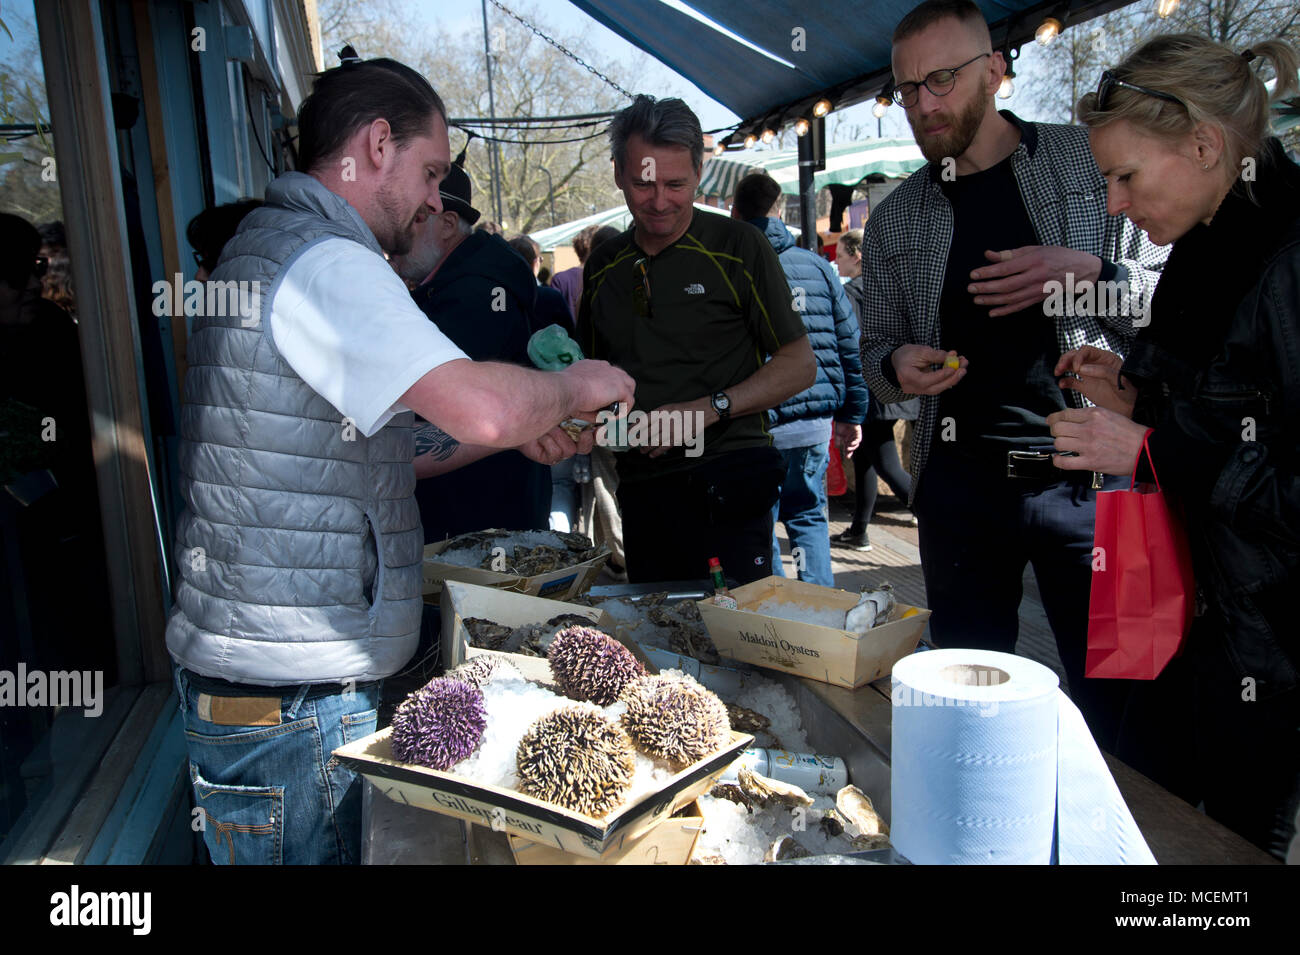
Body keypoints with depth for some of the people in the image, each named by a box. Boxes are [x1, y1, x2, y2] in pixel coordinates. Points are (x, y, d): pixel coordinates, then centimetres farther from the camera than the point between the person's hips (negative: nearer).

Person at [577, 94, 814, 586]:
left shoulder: (736, 247, -3)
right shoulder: (603, 265, 11)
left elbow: (800, 365, -3)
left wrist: (711, 408, -16)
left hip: (725, 483, -4)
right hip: (641, 490, 5)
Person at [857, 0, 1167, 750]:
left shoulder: (1096, 160, 4)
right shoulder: (893, 221, 11)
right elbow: (875, 350, 17)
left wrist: (1089, 275, -14)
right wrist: (896, 367, -6)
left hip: (1092, 476, -2)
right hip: (960, 484, 2)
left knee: (1116, 699, 2)